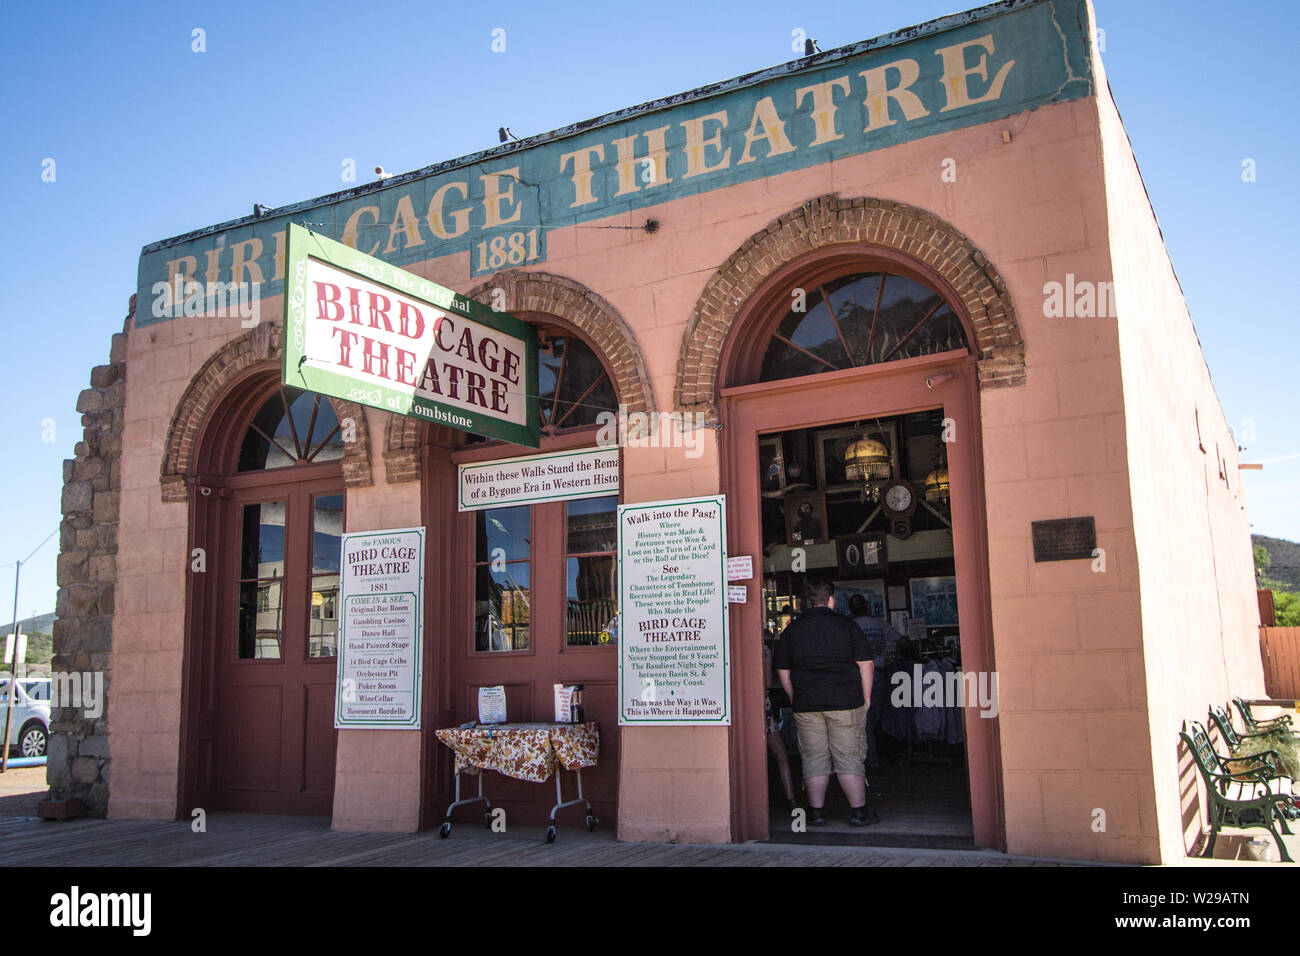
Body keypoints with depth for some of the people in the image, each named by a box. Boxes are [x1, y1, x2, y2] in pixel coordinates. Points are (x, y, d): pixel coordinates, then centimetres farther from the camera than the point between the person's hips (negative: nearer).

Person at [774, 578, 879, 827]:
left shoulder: (792, 629, 6)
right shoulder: (847, 626, -2)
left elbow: (782, 669, 9)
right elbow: (866, 664, -3)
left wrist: (797, 699, 15)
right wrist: (865, 698, 5)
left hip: (806, 705, 2)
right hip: (846, 703, -2)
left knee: (814, 758, 8)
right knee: (848, 757, 4)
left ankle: (816, 812, 10)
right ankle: (859, 811, 6)